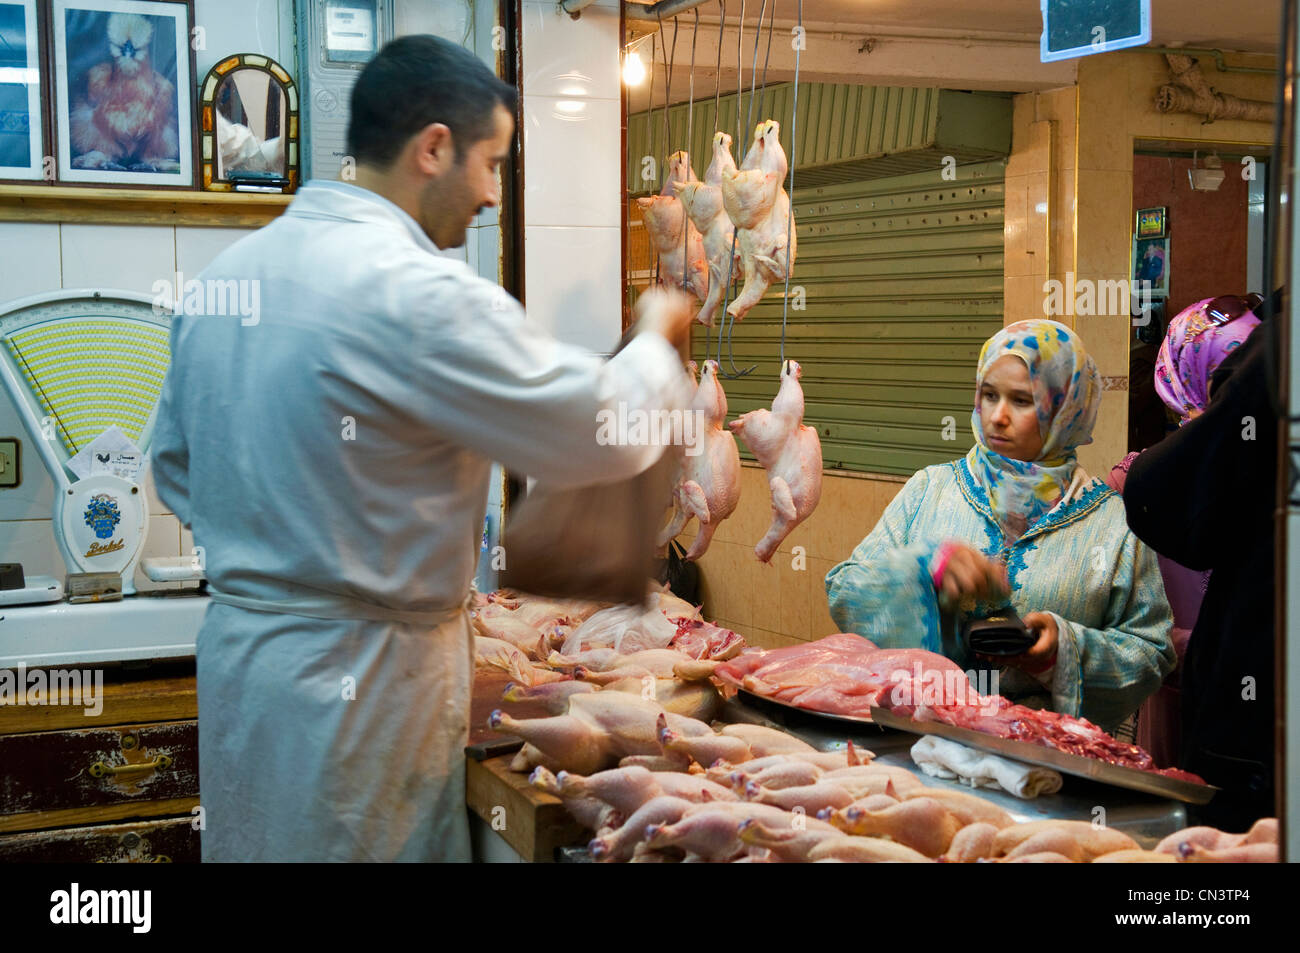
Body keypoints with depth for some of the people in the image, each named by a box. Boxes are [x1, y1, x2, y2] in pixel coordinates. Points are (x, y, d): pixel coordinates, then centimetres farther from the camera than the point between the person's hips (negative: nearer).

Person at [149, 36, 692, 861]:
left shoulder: (228, 272, 4)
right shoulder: (418, 296, -23)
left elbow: (175, 464, 16)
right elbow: (606, 436, -17)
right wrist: (657, 338, 2)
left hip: (236, 649, 8)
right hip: (357, 680, -8)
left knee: (255, 841, 19)